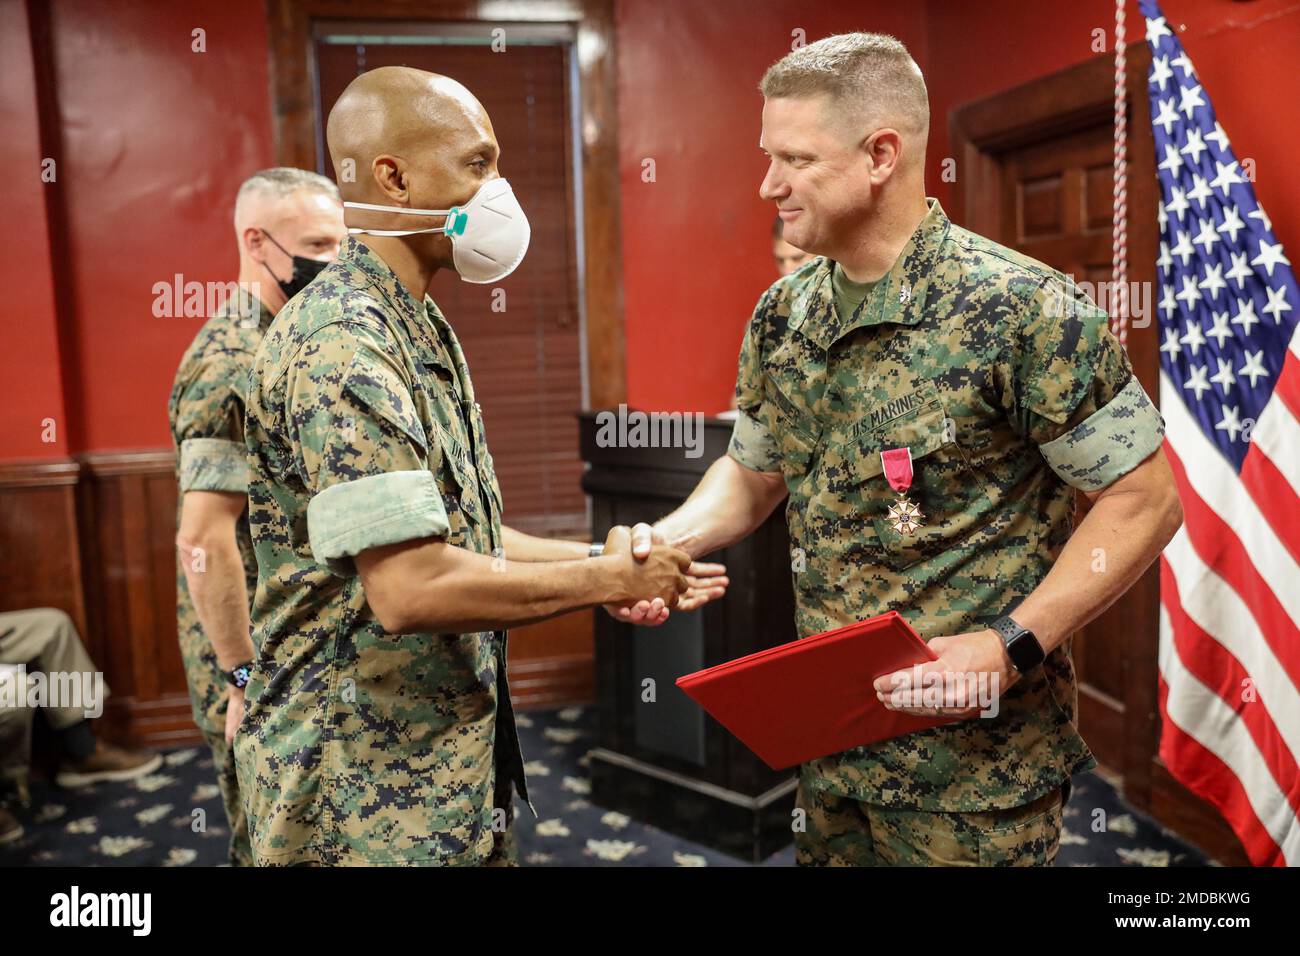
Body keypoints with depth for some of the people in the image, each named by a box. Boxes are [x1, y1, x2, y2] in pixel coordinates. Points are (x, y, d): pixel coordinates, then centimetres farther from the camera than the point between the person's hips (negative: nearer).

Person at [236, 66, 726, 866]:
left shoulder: (422, 330, 9)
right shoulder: (341, 346, -22)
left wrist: (600, 560, 2)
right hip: (367, 788, -9)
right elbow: (412, 587, -30)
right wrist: (605, 579, -18)